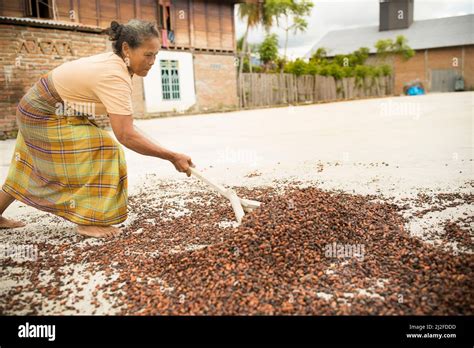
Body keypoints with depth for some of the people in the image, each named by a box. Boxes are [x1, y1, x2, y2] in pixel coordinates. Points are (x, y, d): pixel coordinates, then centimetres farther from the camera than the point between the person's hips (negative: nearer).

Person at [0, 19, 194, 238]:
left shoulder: (113, 61, -5)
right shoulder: (115, 77, -34)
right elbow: (125, 135, -39)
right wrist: (172, 157, -37)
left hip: (40, 108, 10)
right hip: (46, 115, -10)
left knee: (35, 168, 22)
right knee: (101, 152, -15)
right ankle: (87, 222, -7)